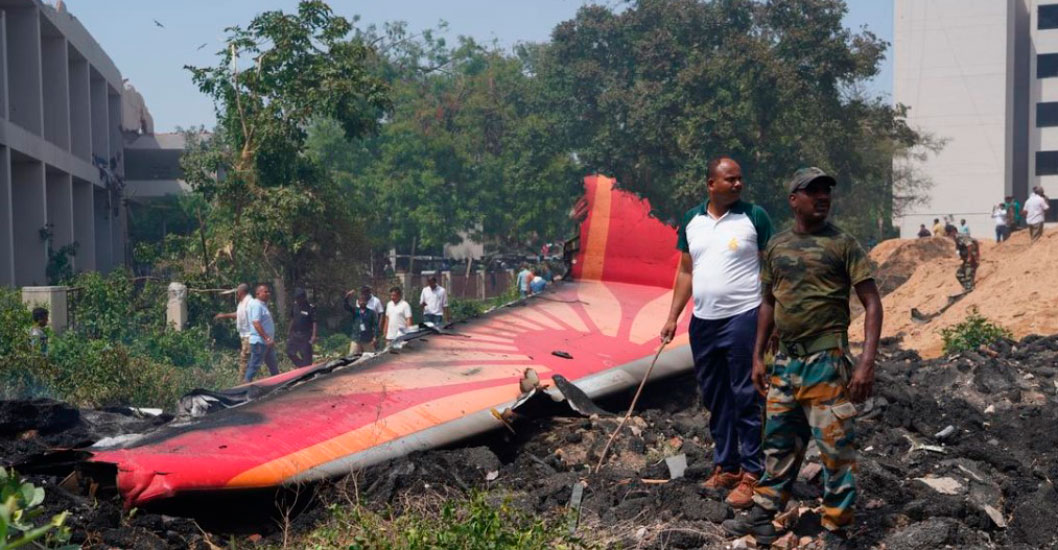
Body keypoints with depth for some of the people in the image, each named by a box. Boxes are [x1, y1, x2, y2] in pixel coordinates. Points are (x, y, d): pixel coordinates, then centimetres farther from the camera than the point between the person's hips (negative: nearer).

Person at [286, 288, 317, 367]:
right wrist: (289, 331, 18)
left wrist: (314, 336, -22)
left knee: (306, 356, -2)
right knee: (290, 352, 6)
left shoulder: (311, 308, -13)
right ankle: (302, 367, 22)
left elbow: (314, 322, -15)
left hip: (305, 336, -6)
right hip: (294, 334, 6)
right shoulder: (295, 306, 5)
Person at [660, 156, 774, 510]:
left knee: (747, 398, -3)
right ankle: (725, 467, 24)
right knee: (714, 398, 12)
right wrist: (673, 317, 8)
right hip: (703, 321, 5)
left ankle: (751, 474, 3)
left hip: (743, 318, -5)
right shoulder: (691, 220, 9)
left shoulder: (755, 216, -4)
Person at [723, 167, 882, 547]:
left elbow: (872, 304, -7)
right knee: (779, 443, 15)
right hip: (785, 360, 5)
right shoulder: (776, 246, 9)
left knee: (835, 448, -1)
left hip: (826, 361, -5)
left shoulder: (843, 244, -5)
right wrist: (758, 356, 15)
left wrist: (867, 363, -16)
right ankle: (762, 518, 27)